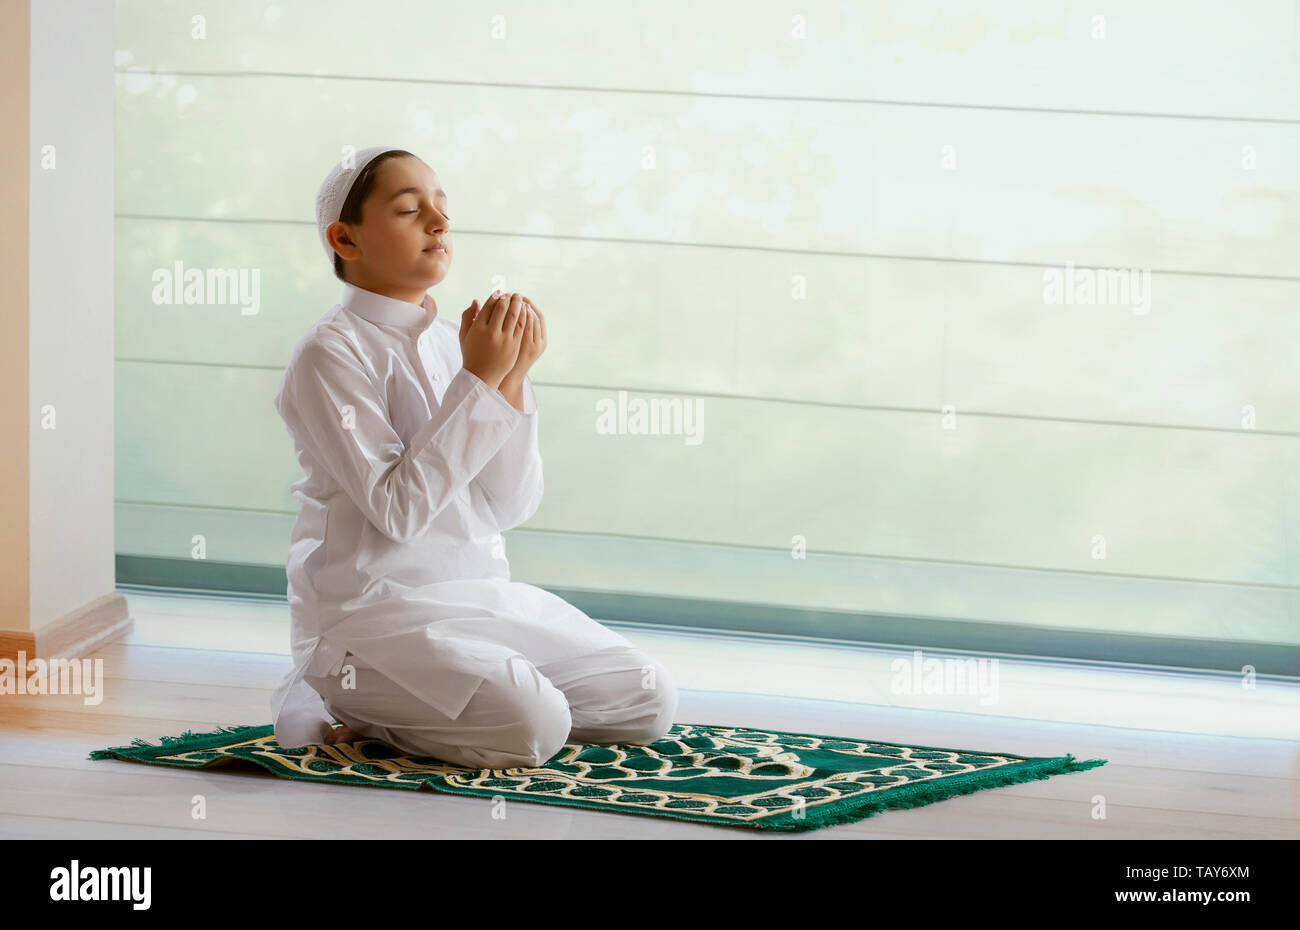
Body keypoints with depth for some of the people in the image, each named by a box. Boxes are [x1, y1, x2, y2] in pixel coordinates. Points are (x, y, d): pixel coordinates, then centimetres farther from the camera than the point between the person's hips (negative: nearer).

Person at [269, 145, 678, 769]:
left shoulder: (454, 342, 11)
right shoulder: (331, 354, -12)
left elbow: (512, 506, 6)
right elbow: (397, 509, -22)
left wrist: (513, 378, -7)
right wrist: (480, 380, -21)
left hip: (483, 596, 8)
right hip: (373, 615, -8)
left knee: (650, 701, 0)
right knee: (534, 725, -28)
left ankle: (402, 702, 10)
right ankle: (345, 707, -3)